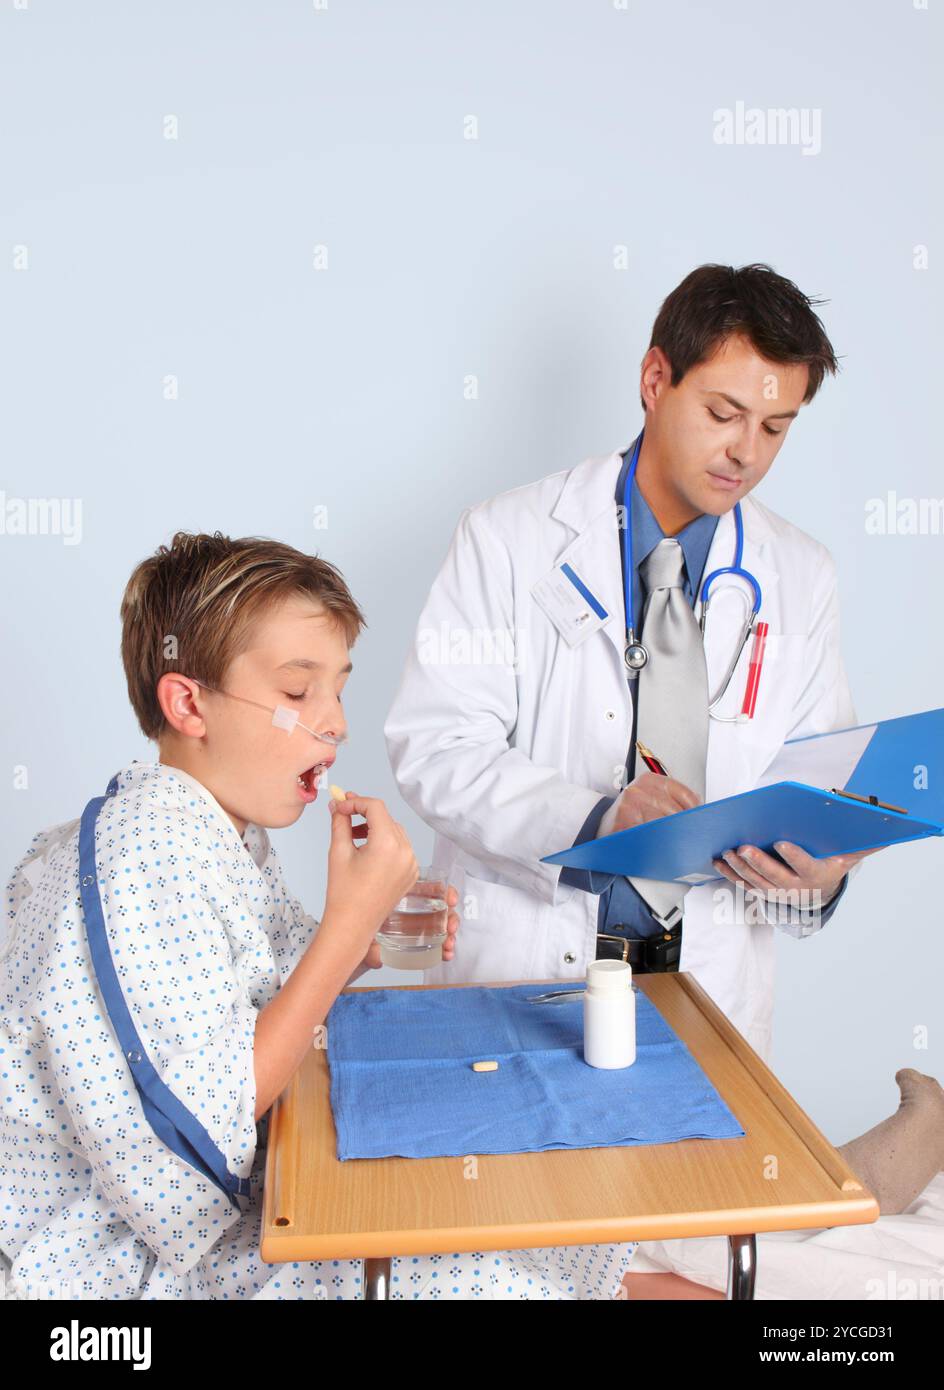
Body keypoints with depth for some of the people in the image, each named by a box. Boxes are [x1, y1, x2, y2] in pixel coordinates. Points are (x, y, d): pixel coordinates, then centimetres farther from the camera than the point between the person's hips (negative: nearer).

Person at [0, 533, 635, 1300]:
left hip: (248, 1198, 9)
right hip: (138, 1258, -8)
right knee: (498, 1280, -18)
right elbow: (204, 1130, -27)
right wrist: (349, 919, -27)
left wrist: (372, 943, -6)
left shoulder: (230, 833, 3)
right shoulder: (145, 859, -26)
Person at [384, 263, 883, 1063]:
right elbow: (433, 746, -13)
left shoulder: (801, 576, 4)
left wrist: (820, 871, -16)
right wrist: (593, 816, -27)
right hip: (522, 962, -2)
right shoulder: (509, 538, -7)